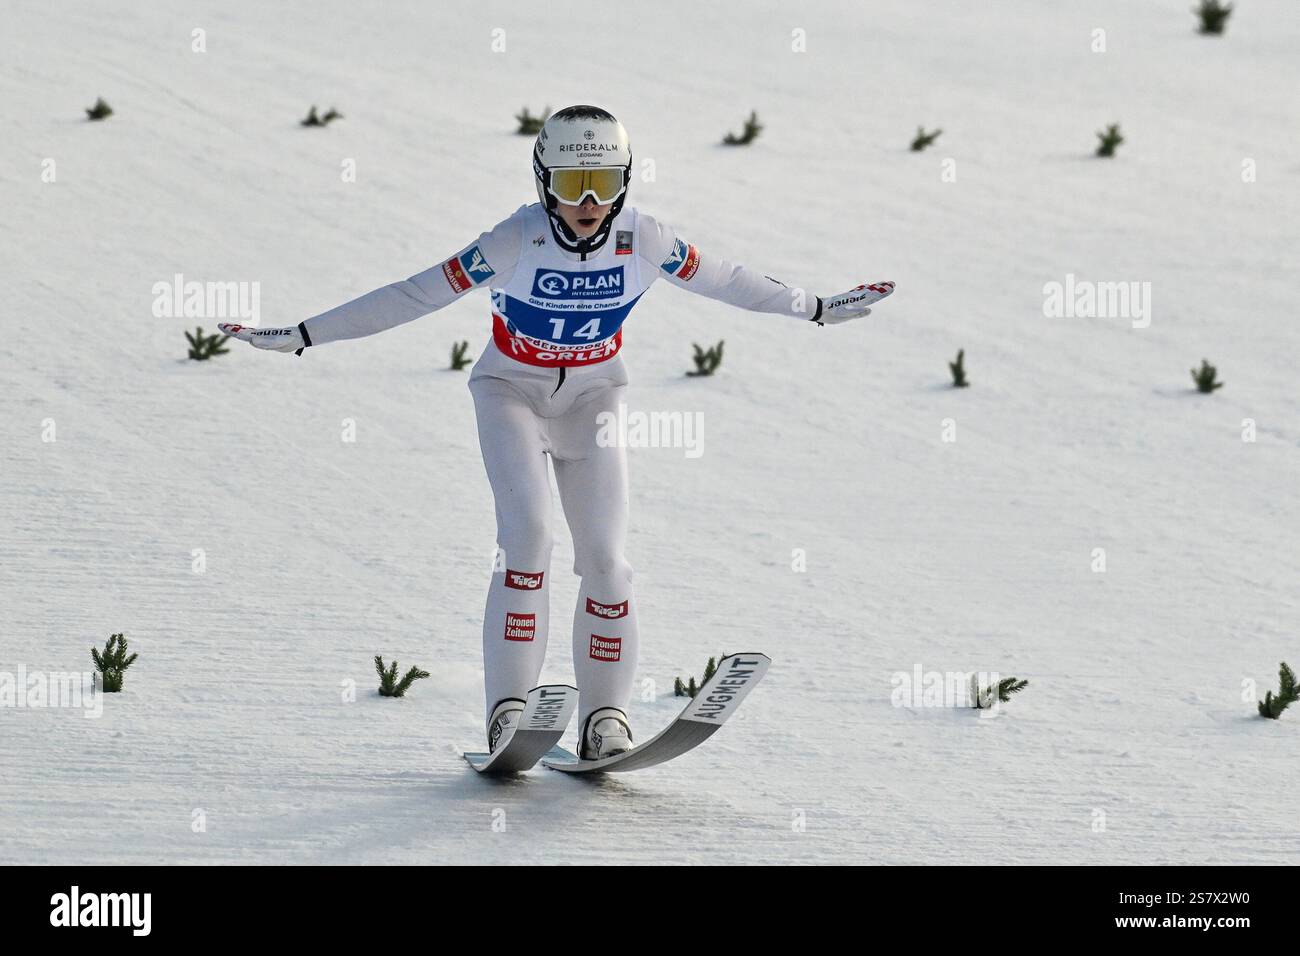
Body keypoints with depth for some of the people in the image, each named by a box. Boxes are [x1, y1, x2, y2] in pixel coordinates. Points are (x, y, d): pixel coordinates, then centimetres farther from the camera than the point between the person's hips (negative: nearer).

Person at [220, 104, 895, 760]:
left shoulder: (643, 240, -19)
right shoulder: (518, 241, -26)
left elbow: (724, 281, -2)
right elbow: (414, 296, -22)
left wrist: (816, 310, 8)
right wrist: (301, 336, -23)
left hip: (592, 396, 2)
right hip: (512, 390, -2)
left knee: (605, 556, -9)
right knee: (528, 530, -23)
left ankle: (604, 714, 3)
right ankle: (509, 705, -17)